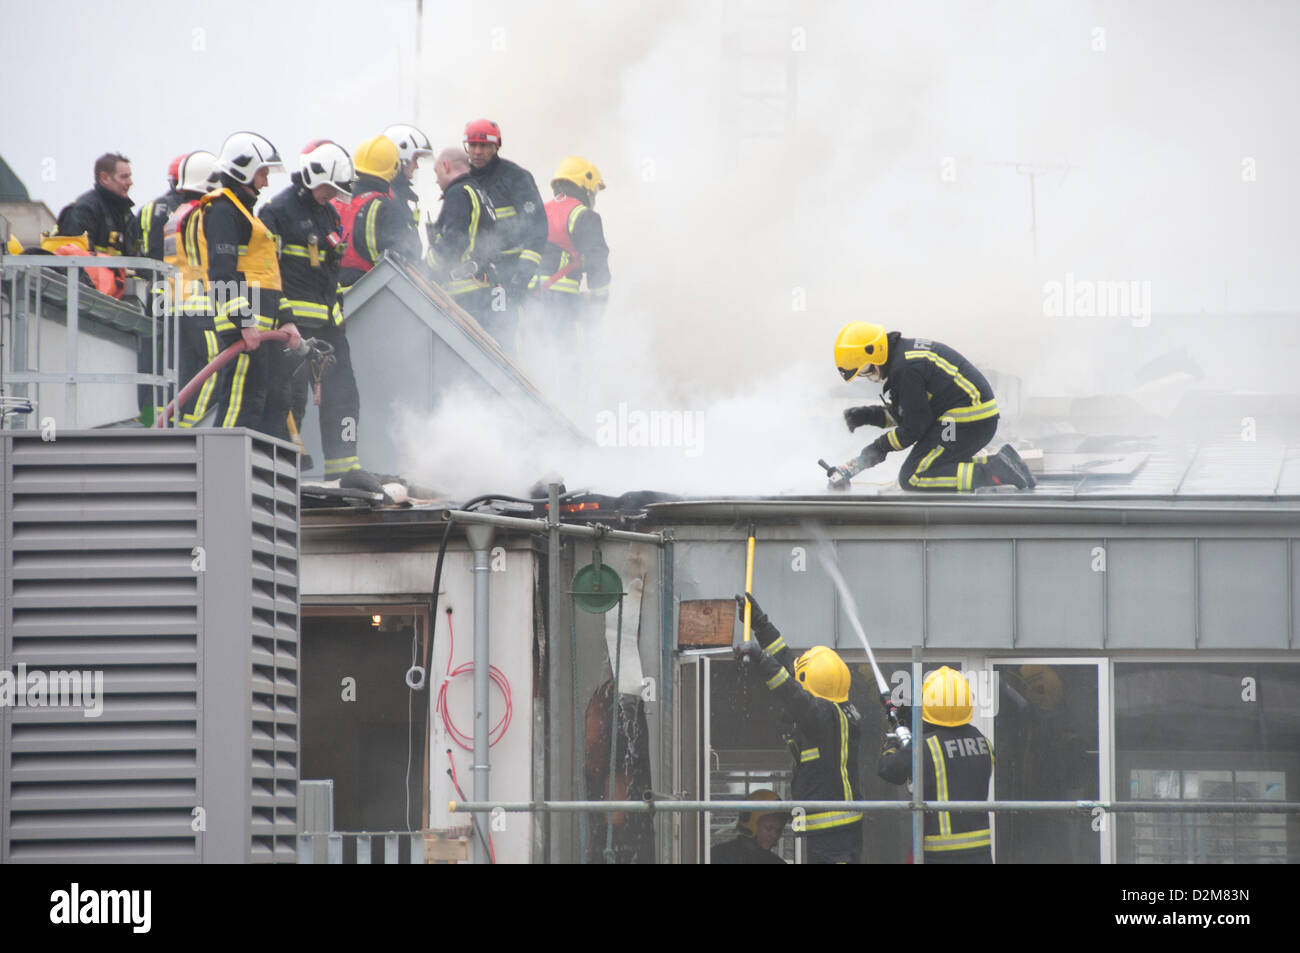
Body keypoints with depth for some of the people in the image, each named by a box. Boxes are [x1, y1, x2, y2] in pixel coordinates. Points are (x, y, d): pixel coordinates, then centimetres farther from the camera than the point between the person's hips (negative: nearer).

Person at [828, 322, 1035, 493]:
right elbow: (903, 415, 21)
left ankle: (994, 472, -16)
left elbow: (914, 427, -14)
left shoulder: (906, 369, -18)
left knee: (912, 479, -11)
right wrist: (869, 416, 10)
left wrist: (879, 448, -3)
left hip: (970, 421, -10)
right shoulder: (905, 351, 14)